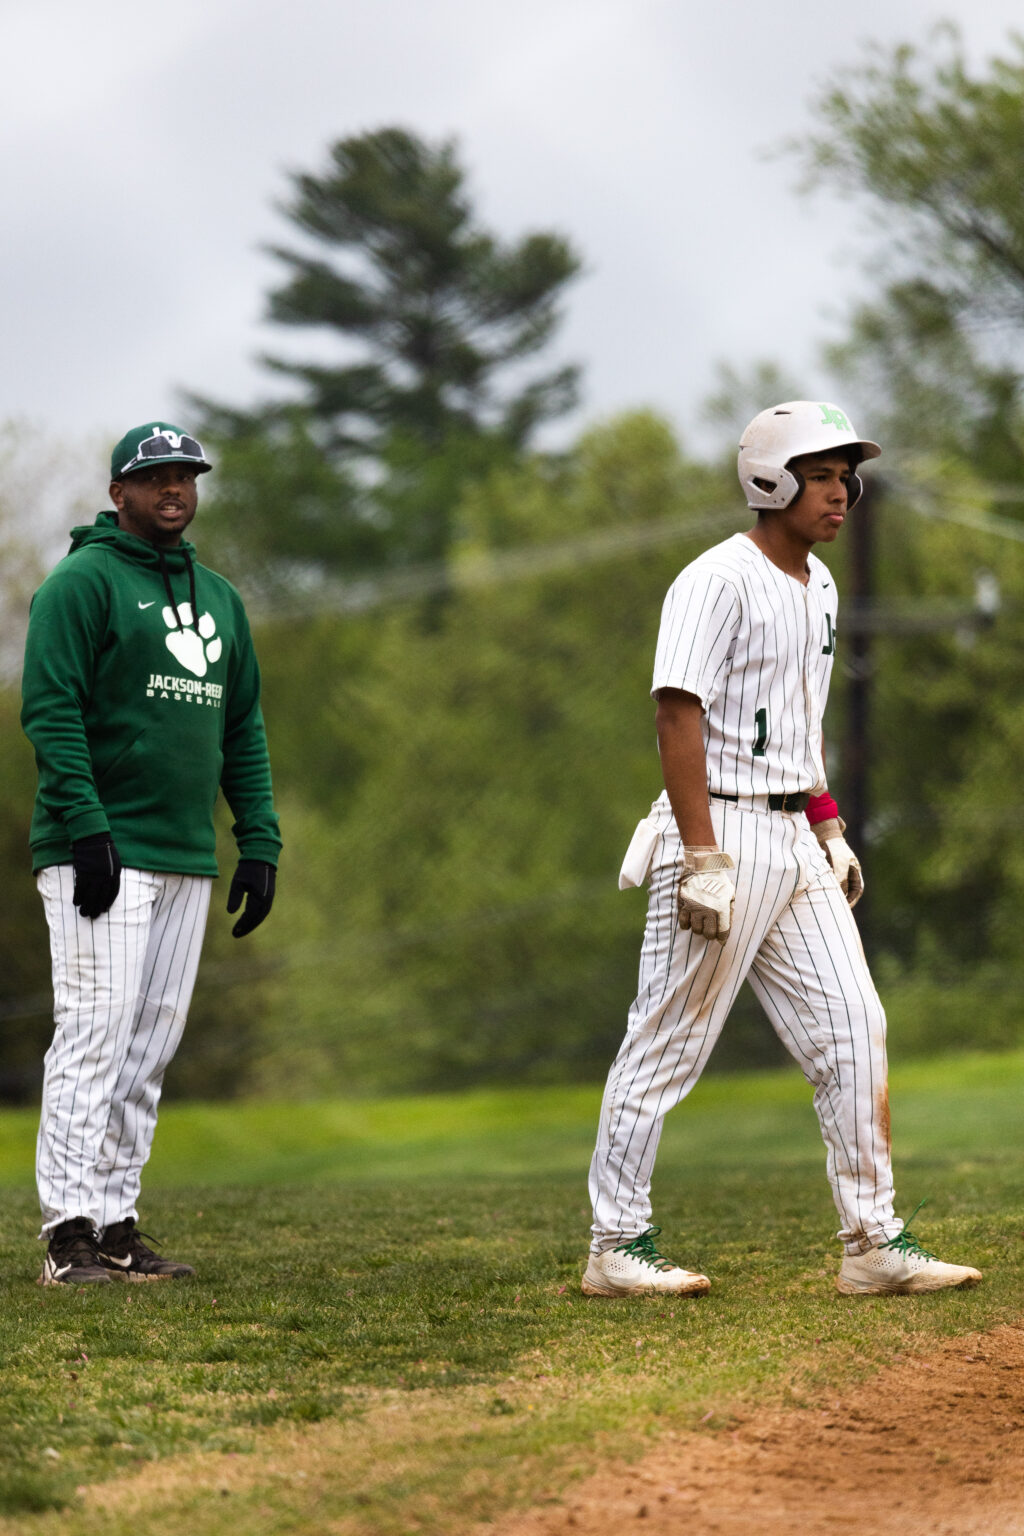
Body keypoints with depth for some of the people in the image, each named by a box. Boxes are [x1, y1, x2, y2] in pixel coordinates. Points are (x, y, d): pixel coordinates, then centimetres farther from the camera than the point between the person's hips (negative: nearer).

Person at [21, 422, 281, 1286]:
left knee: (151, 1050, 6)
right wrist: (86, 828, -20)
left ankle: (116, 1224, 10)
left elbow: (244, 727, 21)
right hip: (104, 856, -7)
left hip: (188, 859, 7)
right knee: (94, 1035, -11)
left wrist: (259, 843, 12)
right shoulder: (84, 580, -3)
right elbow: (50, 707, -11)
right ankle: (69, 1232, -11)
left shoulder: (218, 596, 19)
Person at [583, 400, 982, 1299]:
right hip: (721, 830, -9)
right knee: (670, 1044, -2)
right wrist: (703, 860, -23)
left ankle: (874, 1244, 6)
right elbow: (679, 717, -18)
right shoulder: (717, 581, -13)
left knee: (853, 1028, 3)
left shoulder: (817, 585, 15)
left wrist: (831, 829, 19)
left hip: (795, 839, 9)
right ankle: (618, 1248, 6)